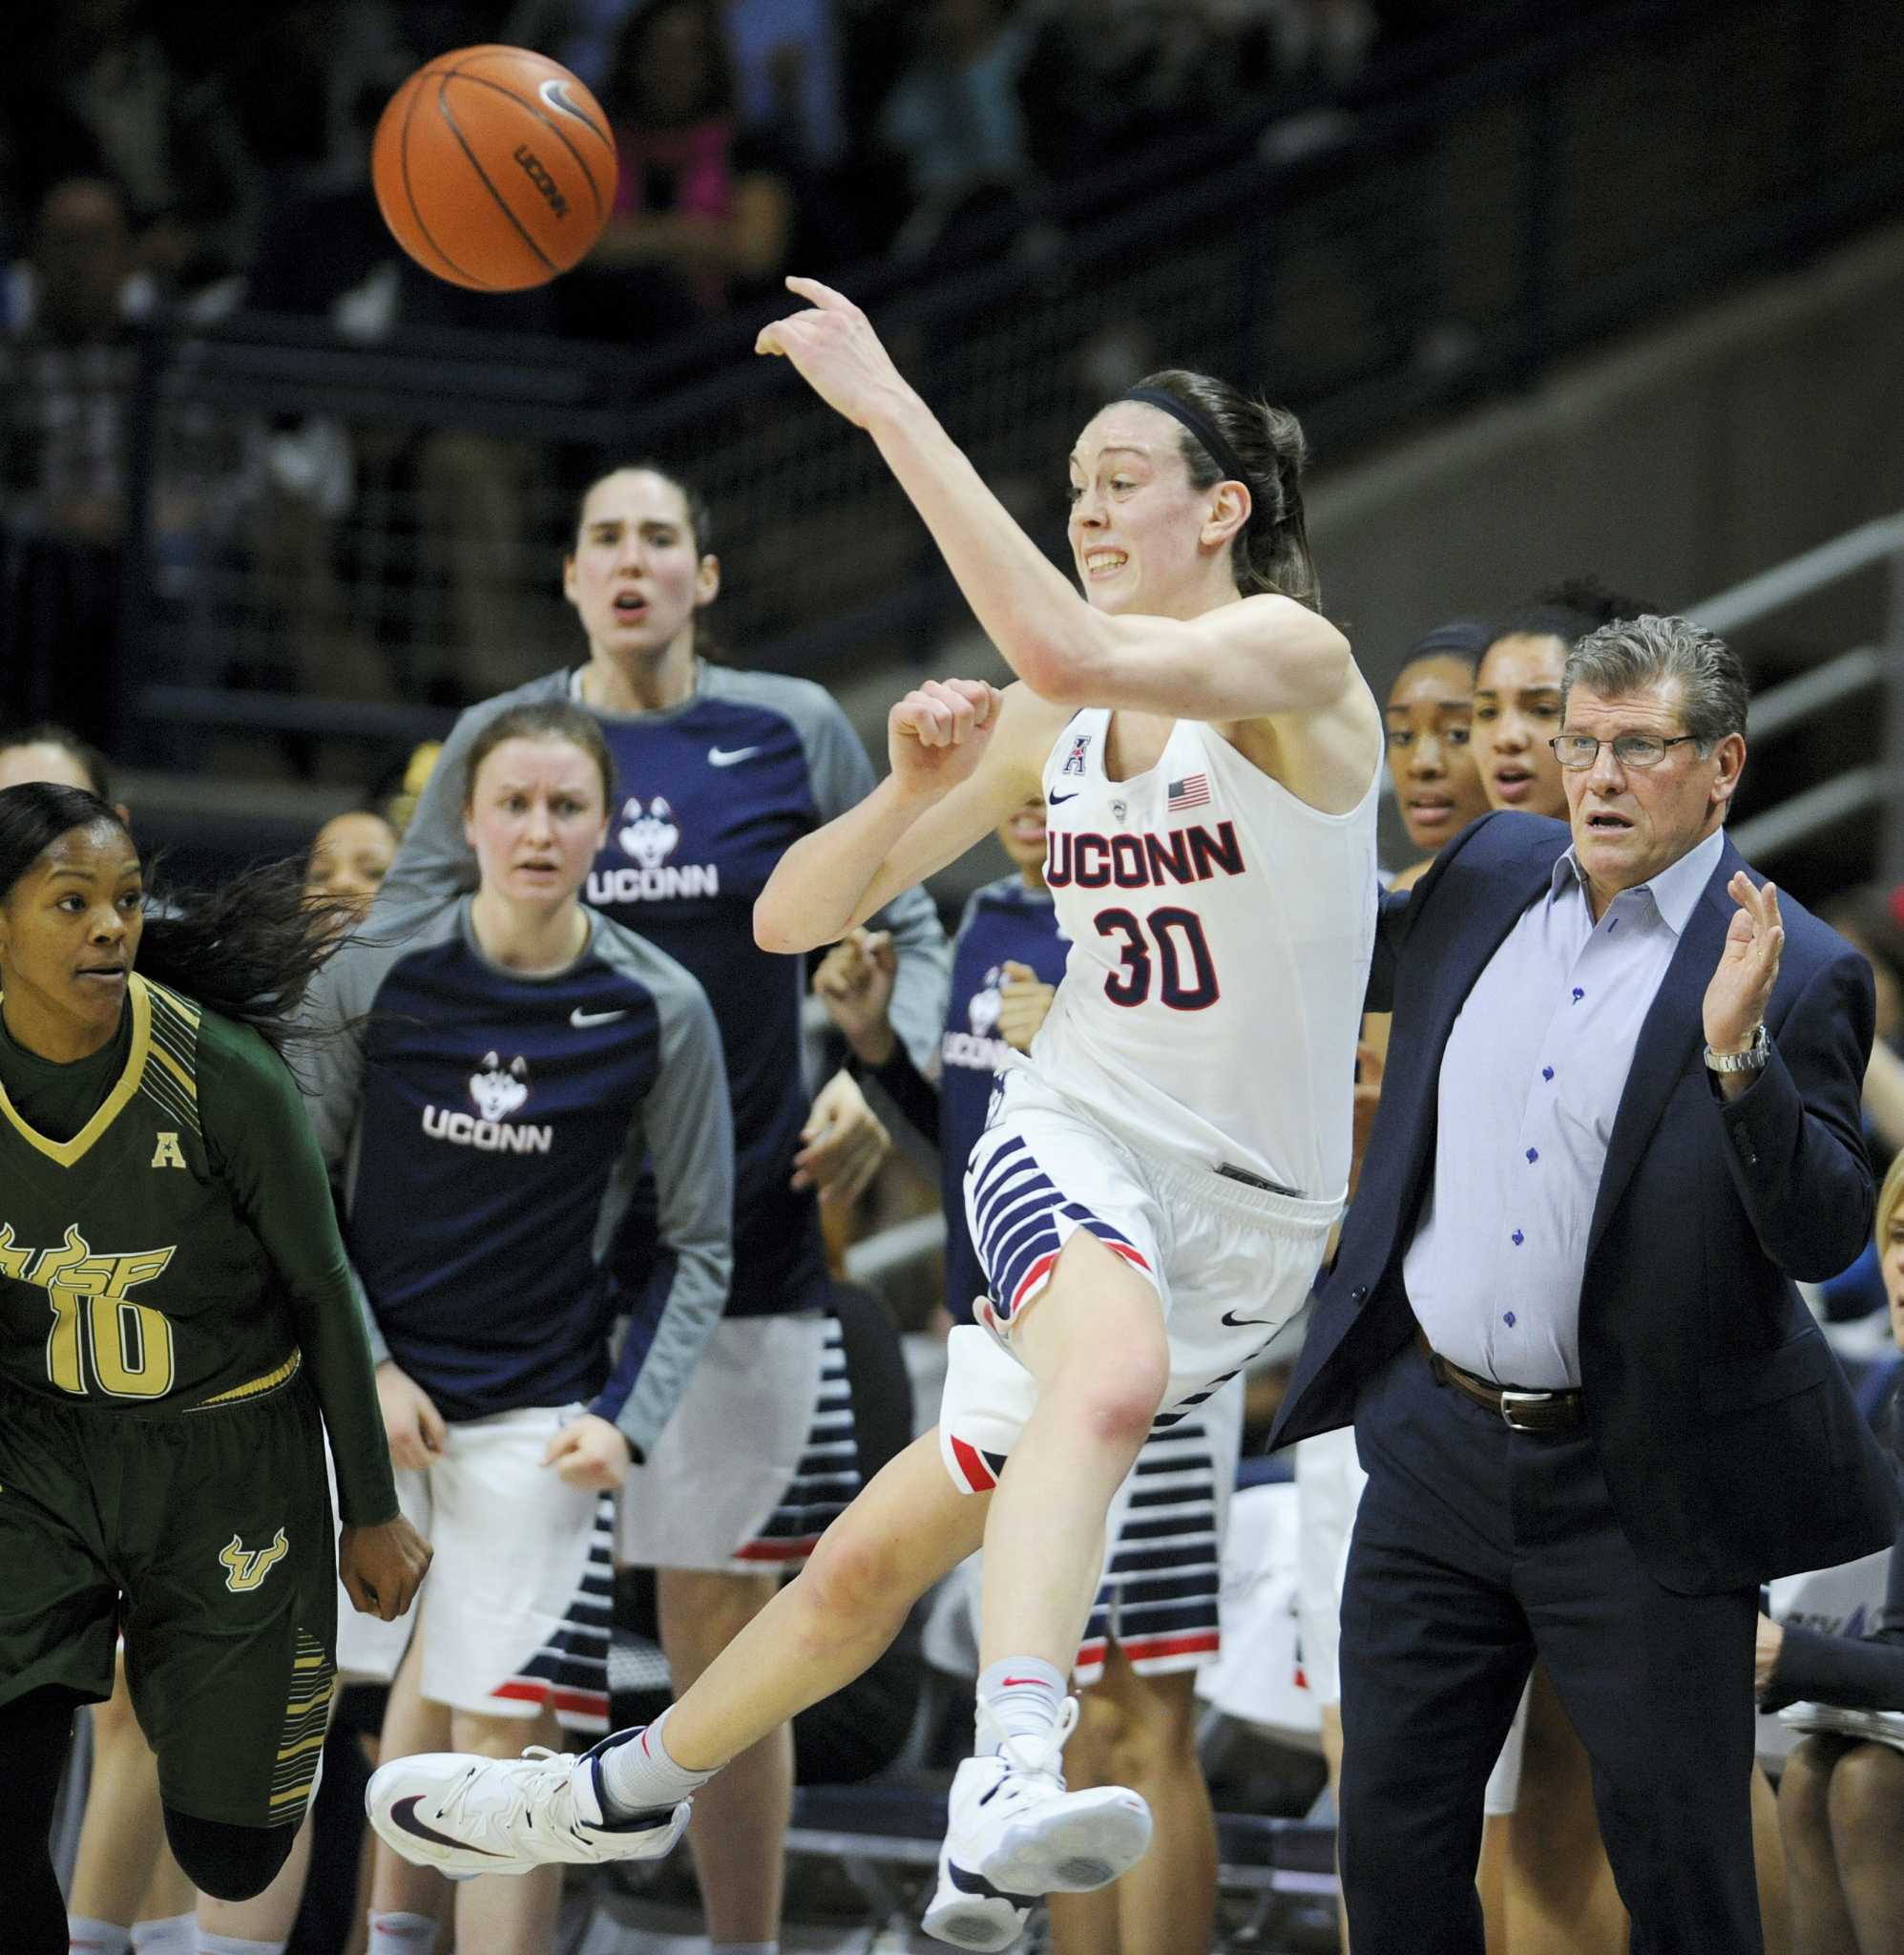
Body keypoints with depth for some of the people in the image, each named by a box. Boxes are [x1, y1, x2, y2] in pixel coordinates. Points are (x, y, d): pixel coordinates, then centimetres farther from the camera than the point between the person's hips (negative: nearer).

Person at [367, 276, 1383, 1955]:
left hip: (1249, 1212, -4)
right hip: (1074, 1142, 4)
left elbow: (1065, 647, -35)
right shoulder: (1044, 726, 5)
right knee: (1110, 1373, -25)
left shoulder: (1290, 658, -13)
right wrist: (909, 791, -14)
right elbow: (796, 920, 7)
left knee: (882, 1554, -9)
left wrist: (886, 402, -34)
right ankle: (1008, 1797, -32)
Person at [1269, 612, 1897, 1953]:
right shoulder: (1490, 877, 7)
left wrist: (1738, 1052, -29)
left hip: (1639, 1492, -5)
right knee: (1396, 1842, 10)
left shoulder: (1795, 974, -9)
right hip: (1437, 1451, 5)